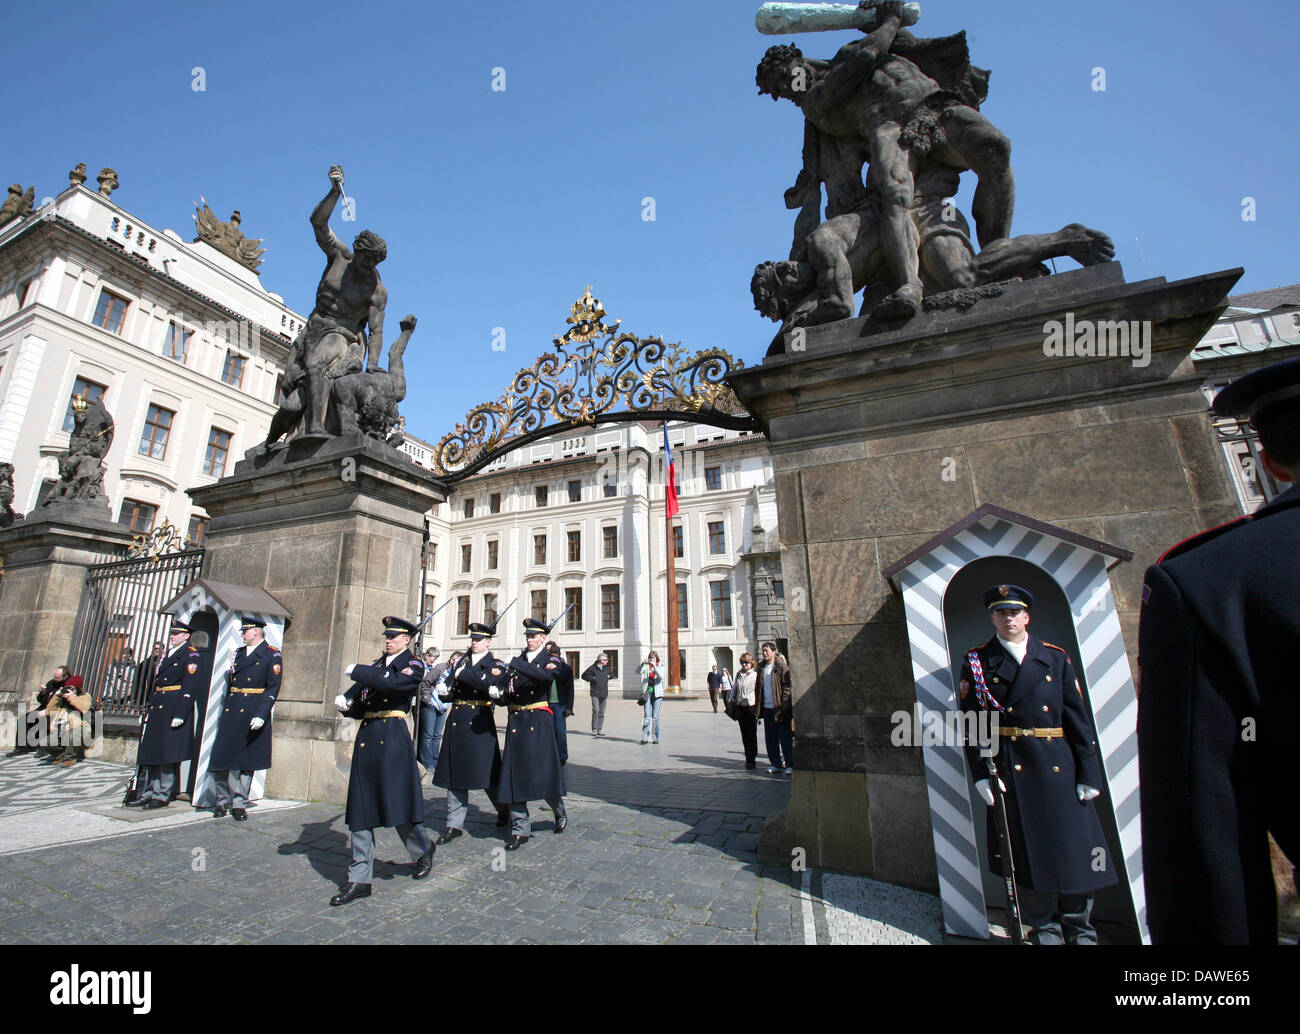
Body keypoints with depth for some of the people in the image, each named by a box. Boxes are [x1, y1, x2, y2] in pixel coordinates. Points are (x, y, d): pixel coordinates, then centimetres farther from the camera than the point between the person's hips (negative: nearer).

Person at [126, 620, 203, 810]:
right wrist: (149, 706, 15)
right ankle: (148, 793, 24)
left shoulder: (191, 655, -11)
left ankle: (162, 796, 8)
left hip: (174, 709, -9)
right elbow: (156, 682, 22)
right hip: (156, 709, 9)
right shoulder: (167, 654, 17)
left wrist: (180, 714, -22)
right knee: (150, 753, 13)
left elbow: (190, 688, -17)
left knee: (166, 755, -2)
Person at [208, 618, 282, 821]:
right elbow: (229, 682, 17)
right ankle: (223, 800, 20)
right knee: (221, 756, 4)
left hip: (253, 712, -5)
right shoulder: (238, 653, 15)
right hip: (231, 711, 5)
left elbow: (273, 688, -11)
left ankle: (239, 804, 14)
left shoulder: (272, 655, -6)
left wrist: (261, 715, -20)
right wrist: (226, 710, 8)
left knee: (246, 760, 3)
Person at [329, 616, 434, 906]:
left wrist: (357, 671, -11)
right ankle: (360, 879, 17)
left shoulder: (413, 665, -3)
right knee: (360, 808, 7)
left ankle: (423, 850, 26)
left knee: (397, 804, 0)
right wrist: (345, 702, -6)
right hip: (366, 738, 7)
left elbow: (392, 683, -24)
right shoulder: (377, 665, 18)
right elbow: (359, 706, 17)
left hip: (393, 738, -7)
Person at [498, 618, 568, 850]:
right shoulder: (519, 660, 13)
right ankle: (520, 829, 13)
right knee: (514, 773, 2)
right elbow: (510, 692, 16)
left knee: (544, 771, -2)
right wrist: (503, 693, -7)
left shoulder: (550, 659, 0)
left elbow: (547, 676, -24)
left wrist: (517, 665, -28)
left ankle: (560, 811, 26)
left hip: (539, 720, -4)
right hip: (517, 720, 4)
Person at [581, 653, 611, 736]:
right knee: (596, 710, -13)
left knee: (601, 712, 8)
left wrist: (608, 676, 10)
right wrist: (592, 678, -10)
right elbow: (584, 676, 2)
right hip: (595, 693, -5)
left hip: (604, 693, 5)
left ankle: (600, 730, 15)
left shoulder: (606, 668, 10)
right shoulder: (593, 668, -5)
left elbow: (610, 674, 31)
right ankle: (594, 730, -5)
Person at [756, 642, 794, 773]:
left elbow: (787, 686, -10)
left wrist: (784, 705, -16)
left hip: (779, 708, -6)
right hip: (767, 708, 6)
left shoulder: (781, 666, -7)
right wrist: (759, 706, 10)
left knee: (785, 737, 0)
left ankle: (790, 765, 8)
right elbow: (758, 688, 17)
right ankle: (775, 764, 20)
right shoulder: (761, 667, 10)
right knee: (770, 738, 10)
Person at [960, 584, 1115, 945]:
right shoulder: (977, 662, -1)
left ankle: (1079, 927, 31)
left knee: (1074, 846, 9)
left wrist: (1088, 773, 1)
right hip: (1010, 770, -2)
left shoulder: (1056, 657, 7)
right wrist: (981, 773, -10)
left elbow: (1078, 716, 6)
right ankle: (1045, 927, 26)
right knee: (1028, 852, 7)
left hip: (1058, 766, 2)